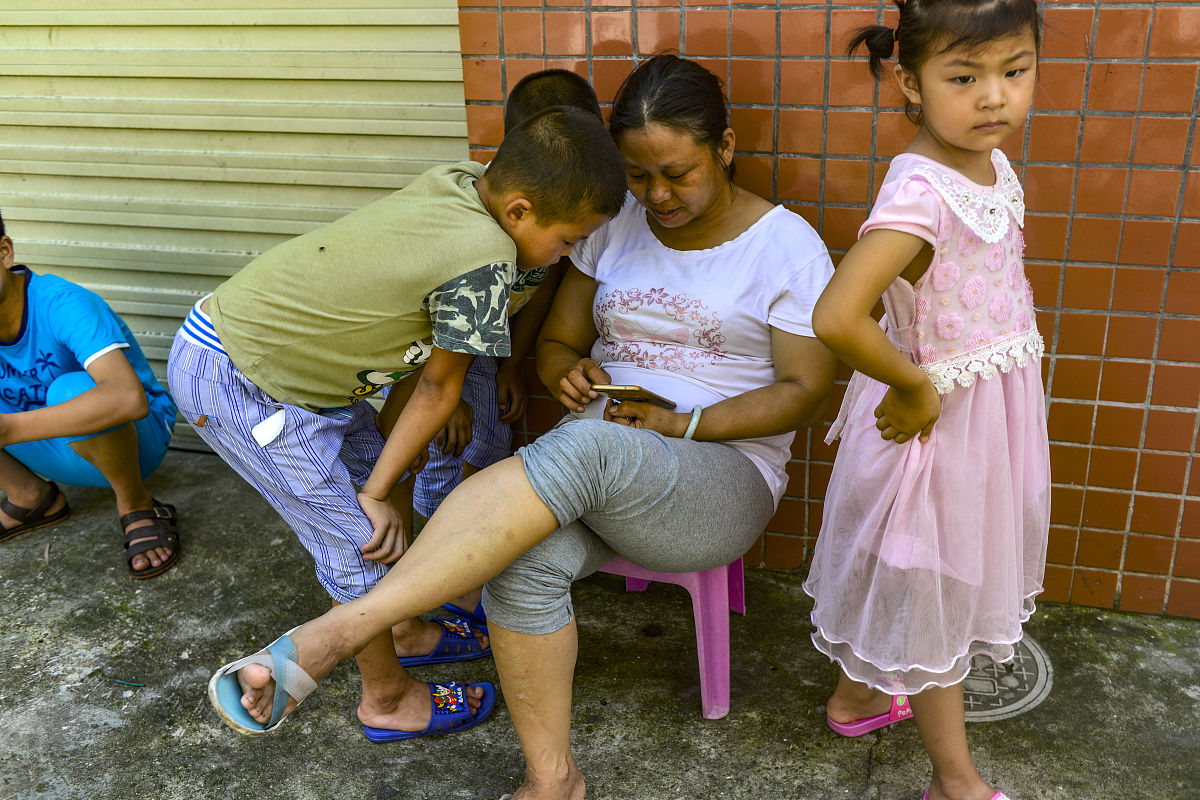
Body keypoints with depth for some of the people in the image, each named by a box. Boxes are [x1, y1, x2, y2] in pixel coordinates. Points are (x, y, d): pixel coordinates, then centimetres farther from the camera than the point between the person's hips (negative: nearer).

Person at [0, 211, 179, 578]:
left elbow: (130, 398, -47)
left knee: (72, 391, -36)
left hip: (133, 438, -5)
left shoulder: (61, 305, -30)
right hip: (58, 448, 6)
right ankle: (31, 497, 8)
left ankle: (137, 507, -10)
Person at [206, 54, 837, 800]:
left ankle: (332, 634, -43)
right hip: (604, 477, 4)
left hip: (725, 479, -4)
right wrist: (573, 371, -11)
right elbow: (554, 344, 14)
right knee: (531, 559, -32)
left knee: (587, 448, -38)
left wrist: (683, 424, -17)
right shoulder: (615, 225, 10)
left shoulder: (787, 245, -2)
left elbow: (805, 390, -4)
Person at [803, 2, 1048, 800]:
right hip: (939, 417, -9)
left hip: (996, 402, 9)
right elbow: (837, 317, -40)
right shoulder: (920, 191, -29)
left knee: (948, 574, 25)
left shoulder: (995, 166, -1)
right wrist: (916, 389, -25)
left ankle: (857, 693, 48)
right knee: (933, 590, 10)